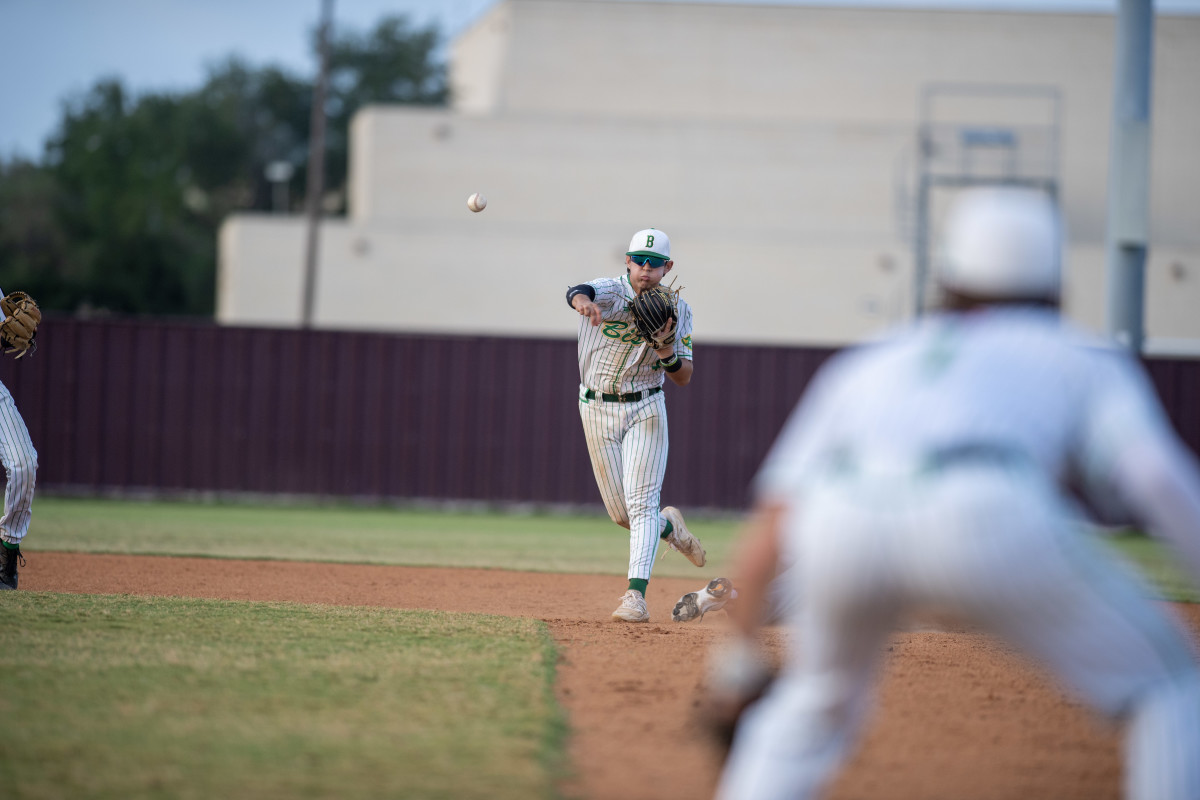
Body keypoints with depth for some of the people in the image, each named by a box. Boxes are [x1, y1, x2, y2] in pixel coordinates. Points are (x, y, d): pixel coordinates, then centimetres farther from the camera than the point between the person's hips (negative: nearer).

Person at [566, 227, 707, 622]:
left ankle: (636, 595, -21)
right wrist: (583, 302, -64)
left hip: (646, 408, 0)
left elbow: (683, 379, -2)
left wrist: (667, 349, -23)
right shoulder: (611, 292, -13)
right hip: (598, 410, 0)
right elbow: (578, 292, -39)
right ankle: (668, 526, 39)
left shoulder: (677, 309, -3)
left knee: (642, 500, -14)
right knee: (621, 513, 6)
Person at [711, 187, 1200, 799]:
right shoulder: (1083, 358, 32)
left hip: (839, 523, 4)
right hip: (986, 519, -3)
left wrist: (741, 652, 43)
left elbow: (767, 532, 31)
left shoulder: (866, 365, 39)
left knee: (820, 698, 33)